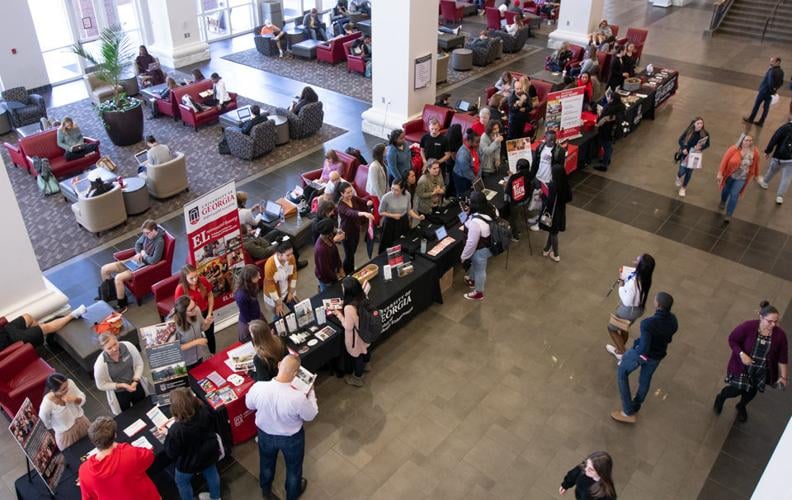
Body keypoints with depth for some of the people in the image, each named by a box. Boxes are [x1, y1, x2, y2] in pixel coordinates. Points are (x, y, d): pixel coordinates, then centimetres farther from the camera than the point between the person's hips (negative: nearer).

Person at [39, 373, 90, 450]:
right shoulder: (47, 404, -36)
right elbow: (45, 424, -15)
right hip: (66, 433, -4)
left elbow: (83, 399, -11)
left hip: (81, 420, 4)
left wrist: (75, 399, -32)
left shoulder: (70, 383, -28)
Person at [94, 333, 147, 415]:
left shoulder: (128, 346, -25)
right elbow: (101, 385, -15)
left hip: (136, 386, 3)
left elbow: (139, 363, -9)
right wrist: (121, 385, -25)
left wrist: (136, 380, -21)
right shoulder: (100, 364, -30)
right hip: (119, 394, -3)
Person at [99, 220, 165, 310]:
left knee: (118, 278, -27)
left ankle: (121, 305, -6)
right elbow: (138, 243, 19)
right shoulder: (147, 234, -1)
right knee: (104, 269, 5)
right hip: (135, 260, 9)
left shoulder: (159, 242, -24)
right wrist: (138, 253, 0)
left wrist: (144, 255, -10)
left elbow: (153, 261, -27)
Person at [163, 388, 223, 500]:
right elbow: (215, 427, -2)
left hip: (190, 462, -5)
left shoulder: (176, 430, -38)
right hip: (210, 452, 5)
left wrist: (167, 434, -8)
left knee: (182, 481, 27)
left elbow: (171, 453, -20)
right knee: (211, 472, 32)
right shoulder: (205, 410, -26)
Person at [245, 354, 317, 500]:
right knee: (293, 466, 29)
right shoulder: (298, 397, -38)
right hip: (291, 438, -3)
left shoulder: (258, 387, -31)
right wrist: (311, 393, -3)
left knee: (266, 463, 34)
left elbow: (249, 405, -7)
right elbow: (310, 416, -16)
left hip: (265, 434, 3)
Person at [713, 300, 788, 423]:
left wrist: (783, 376, -5)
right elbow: (732, 340, -14)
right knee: (736, 390, 0)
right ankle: (721, 396, 36)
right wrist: (742, 354, -27)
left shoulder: (780, 335, -18)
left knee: (751, 392, 21)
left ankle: (741, 407, 55)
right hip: (742, 366, -3)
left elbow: (782, 358, -8)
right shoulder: (748, 326, -26)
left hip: (761, 371, 3)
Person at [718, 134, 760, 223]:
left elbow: (756, 164, -2)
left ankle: (728, 215, 9)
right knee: (726, 190, 23)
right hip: (730, 174, 0)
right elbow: (725, 160, -18)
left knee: (734, 195, -3)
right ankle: (723, 202, 56)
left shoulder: (755, 152, -16)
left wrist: (756, 175, 11)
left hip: (742, 178, 0)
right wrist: (720, 173, -19)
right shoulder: (734, 149, -23)